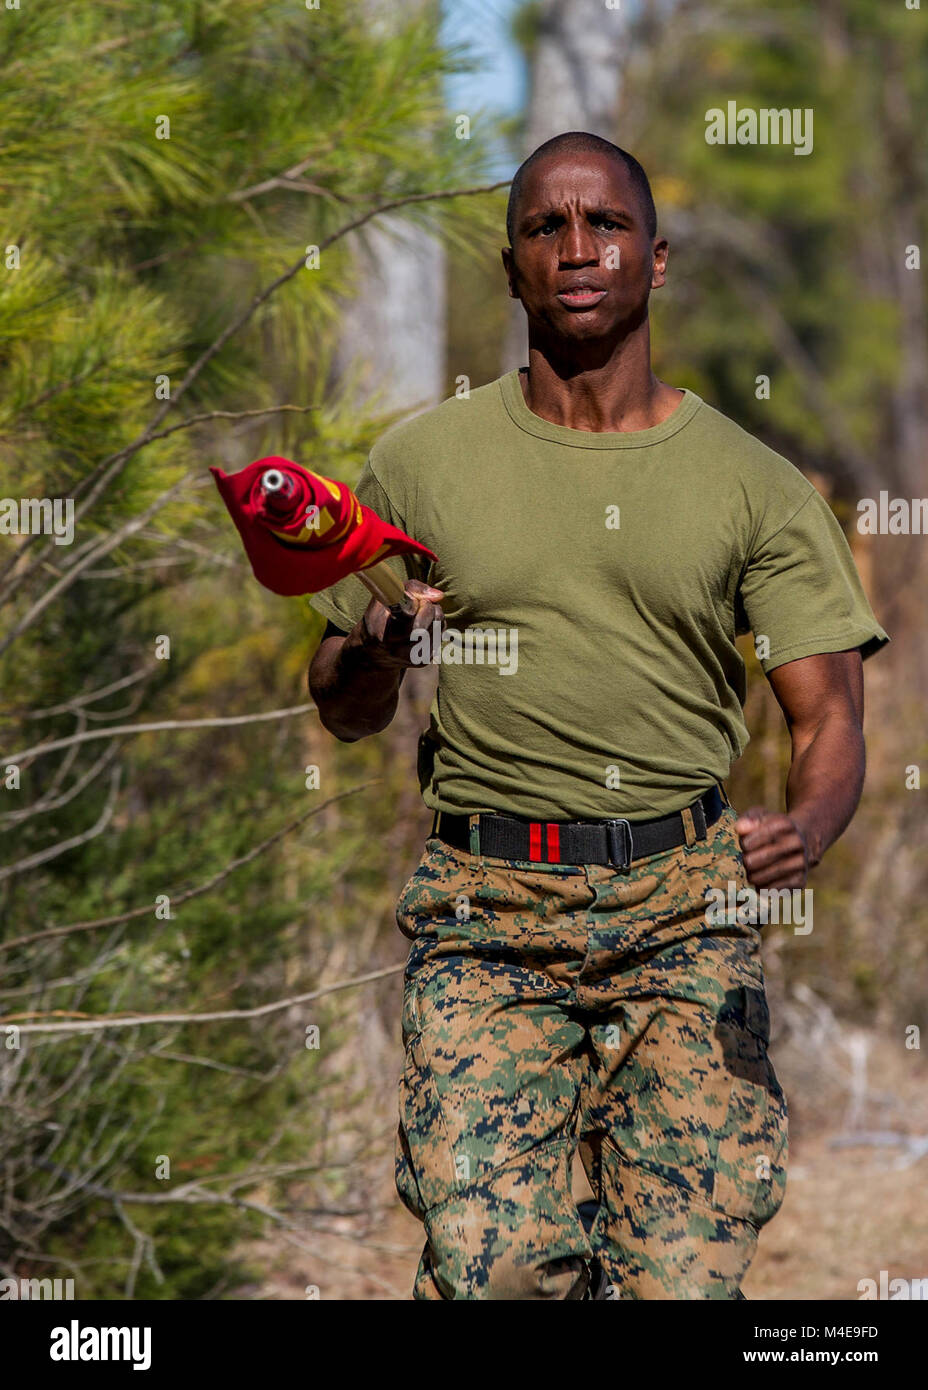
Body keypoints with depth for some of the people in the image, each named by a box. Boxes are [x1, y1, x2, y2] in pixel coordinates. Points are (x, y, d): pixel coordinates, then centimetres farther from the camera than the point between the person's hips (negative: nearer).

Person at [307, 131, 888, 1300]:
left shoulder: (755, 484, 7)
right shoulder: (420, 462, 8)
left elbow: (829, 714, 4)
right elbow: (346, 714, 16)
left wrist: (808, 826, -19)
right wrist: (377, 647, -8)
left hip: (684, 901, 0)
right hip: (483, 901, 0)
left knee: (686, 1274, -7)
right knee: (488, 1268, -13)